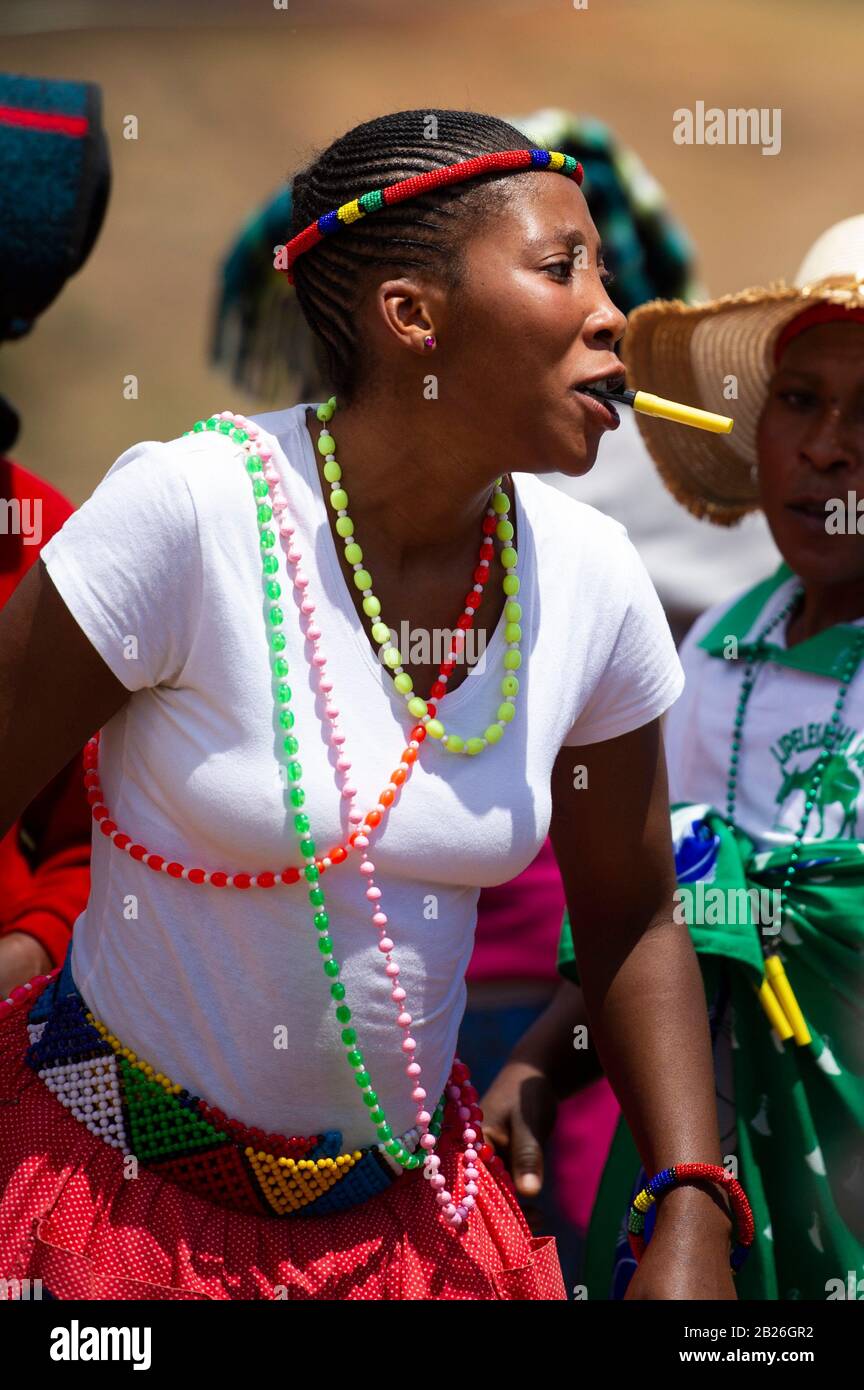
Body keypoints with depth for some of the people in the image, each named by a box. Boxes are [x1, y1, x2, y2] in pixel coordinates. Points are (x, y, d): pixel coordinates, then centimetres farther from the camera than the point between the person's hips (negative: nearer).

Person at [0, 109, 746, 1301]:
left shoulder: (591, 578, -7)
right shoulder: (188, 512, -21)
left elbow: (635, 922, 5)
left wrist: (692, 1217, -5)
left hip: (405, 1203, 4)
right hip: (124, 1190, -4)